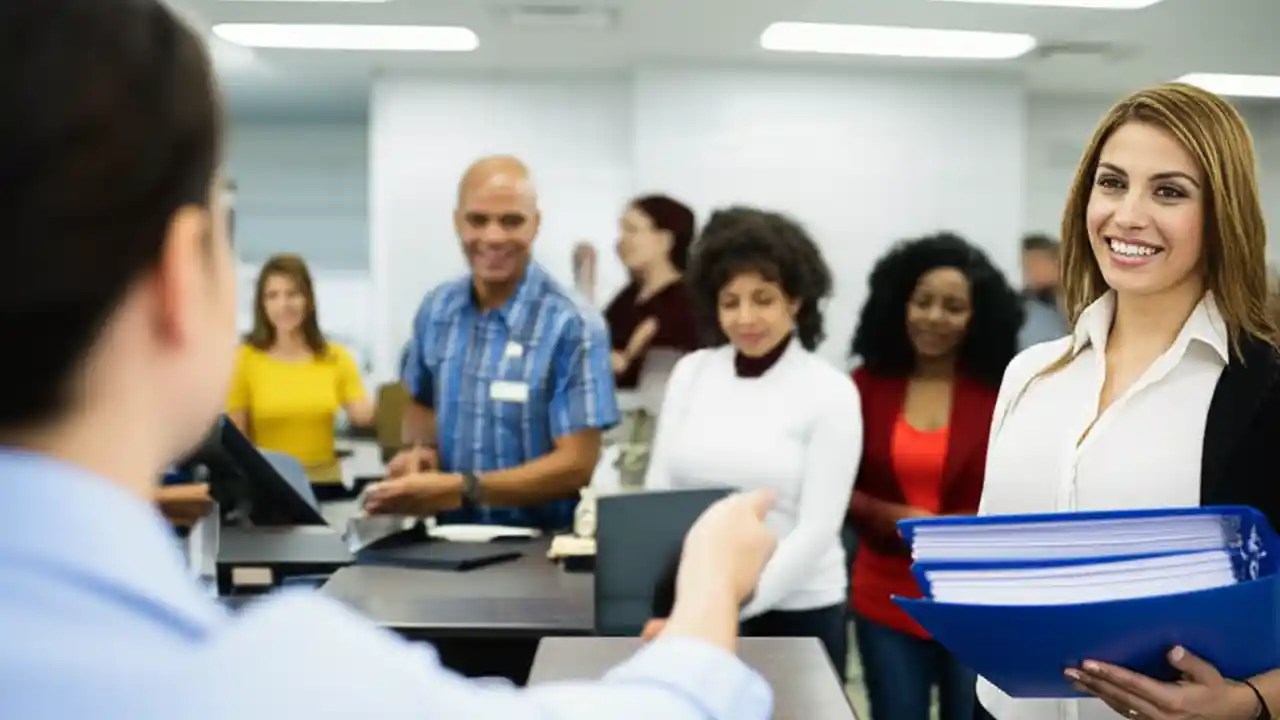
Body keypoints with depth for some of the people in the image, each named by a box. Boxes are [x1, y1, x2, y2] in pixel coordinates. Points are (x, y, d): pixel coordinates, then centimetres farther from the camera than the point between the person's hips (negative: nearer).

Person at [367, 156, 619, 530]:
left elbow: (577, 464, -12)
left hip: (539, 541, -4)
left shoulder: (572, 325, -10)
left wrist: (459, 489, -20)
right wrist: (419, 449, 0)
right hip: (451, 534, 4)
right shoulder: (436, 309, 5)